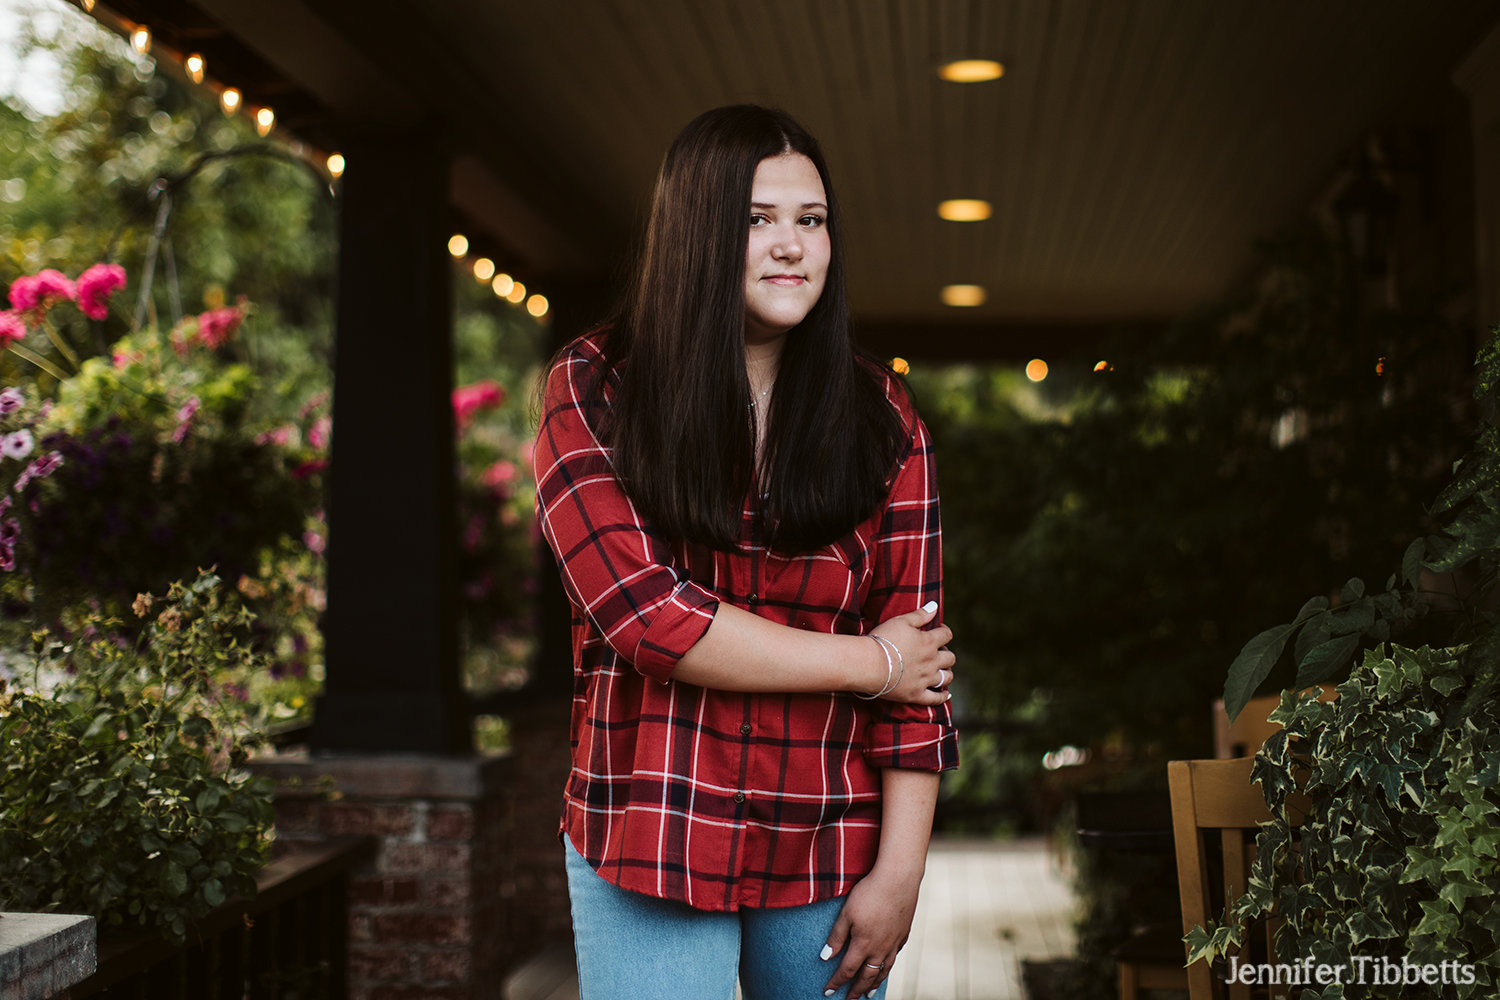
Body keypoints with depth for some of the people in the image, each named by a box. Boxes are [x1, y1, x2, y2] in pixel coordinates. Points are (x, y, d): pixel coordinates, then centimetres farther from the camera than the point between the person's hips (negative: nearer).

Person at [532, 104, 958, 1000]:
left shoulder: (879, 416, 4)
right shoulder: (593, 391, -1)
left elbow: (919, 648, 1)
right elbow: (641, 610, -12)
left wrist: (899, 874, -5)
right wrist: (867, 662, -10)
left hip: (834, 852, 2)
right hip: (651, 846, -2)